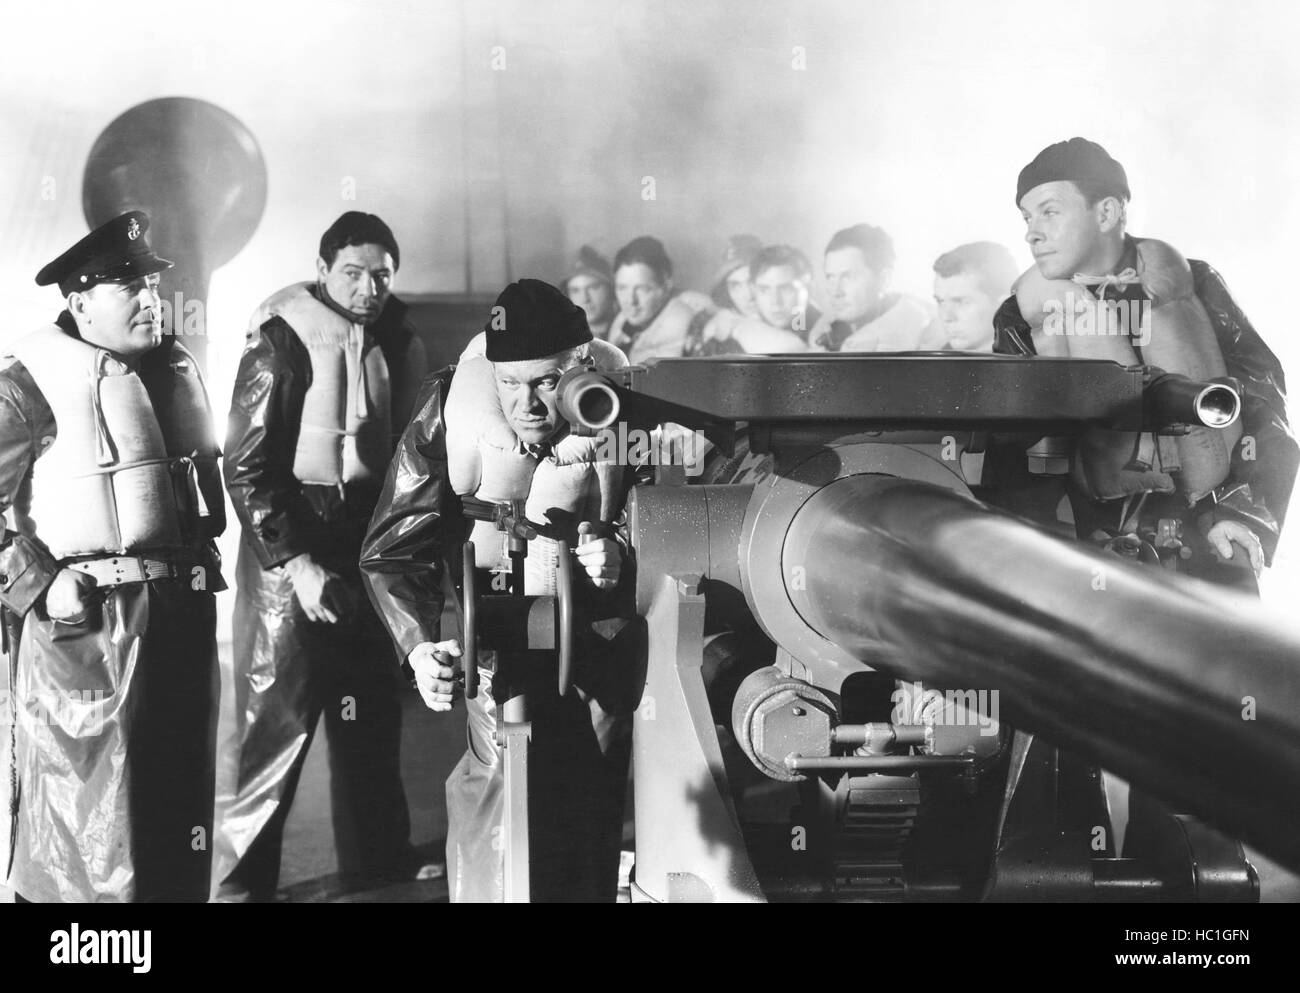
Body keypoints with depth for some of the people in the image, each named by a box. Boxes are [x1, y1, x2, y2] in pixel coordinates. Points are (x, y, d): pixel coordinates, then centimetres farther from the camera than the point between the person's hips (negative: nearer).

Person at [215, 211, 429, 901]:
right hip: (291, 542, -5)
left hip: (369, 538, 6)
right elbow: (246, 467, -12)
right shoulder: (281, 343, -10)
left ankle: (377, 857, 27)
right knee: (279, 714, -4)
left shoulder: (394, 340, 6)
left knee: (372, 707, 13)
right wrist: (298, 564, -18)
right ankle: (243, 878, 8)